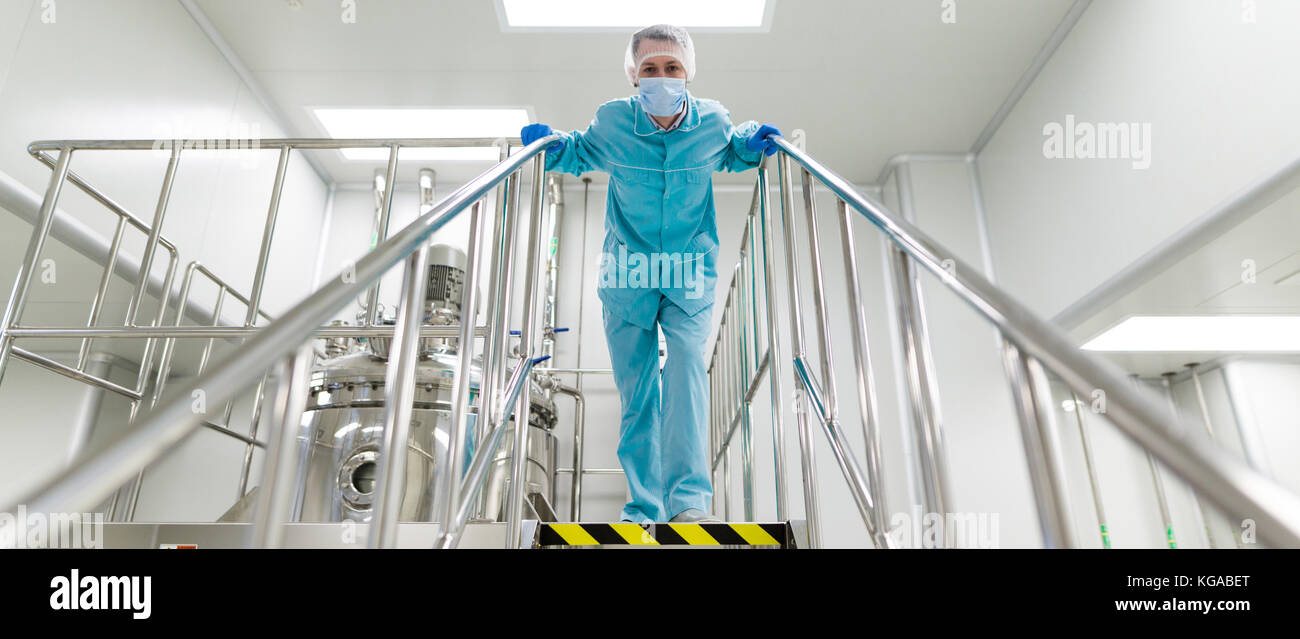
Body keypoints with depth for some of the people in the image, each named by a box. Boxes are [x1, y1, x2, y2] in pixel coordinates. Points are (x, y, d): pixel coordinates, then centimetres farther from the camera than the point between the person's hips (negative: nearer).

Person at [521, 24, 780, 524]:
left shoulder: (711, 122, -6)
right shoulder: (611, 122, -6)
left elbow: (732, 153, 19)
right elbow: (581, 154, 16)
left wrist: (753, 144, -3)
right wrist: (552, 145, -4)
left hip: (691, 276, -1)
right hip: (626, 275, 1)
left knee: (687, 362, -25)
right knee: (635, 389, 4)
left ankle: (689, 500, -25)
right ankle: (644, 508, 16)